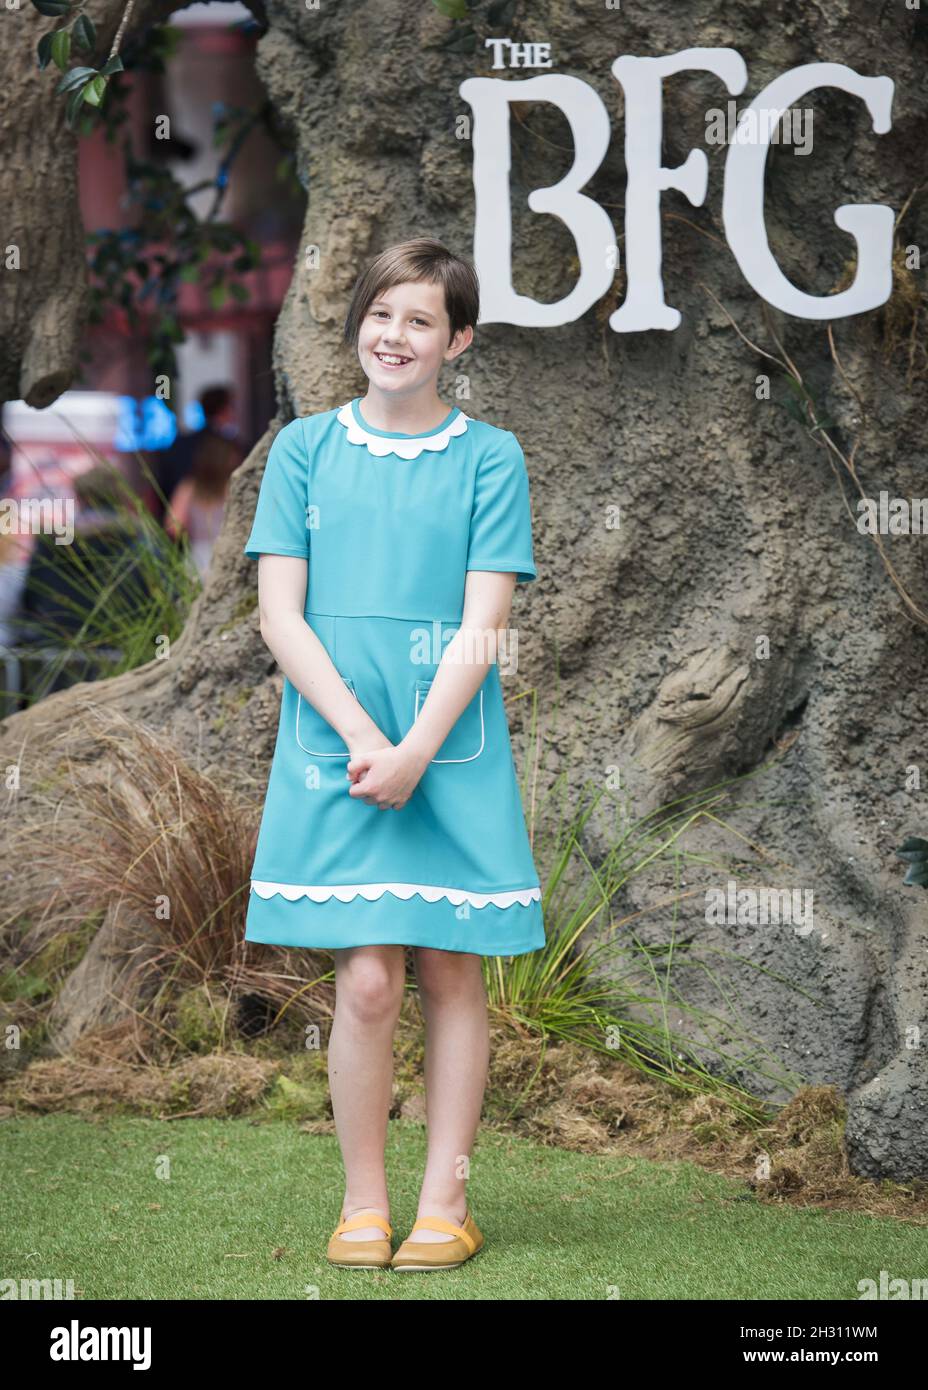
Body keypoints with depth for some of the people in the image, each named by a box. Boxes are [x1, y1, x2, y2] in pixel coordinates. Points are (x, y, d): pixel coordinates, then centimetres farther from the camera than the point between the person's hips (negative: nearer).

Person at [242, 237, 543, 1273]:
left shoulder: (489, 458, 4)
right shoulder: (305, 448, 6)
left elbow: (483, 624, -3)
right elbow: (280, 616, 1)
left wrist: (416, 750, -14)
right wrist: (361, 737, -10)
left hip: (455, 751, 0)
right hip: (332, 745, 0)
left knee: (452, 974, 3)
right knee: (366, 983, -5)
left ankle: (443, 1202, 12)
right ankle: (362, 1199, 8)